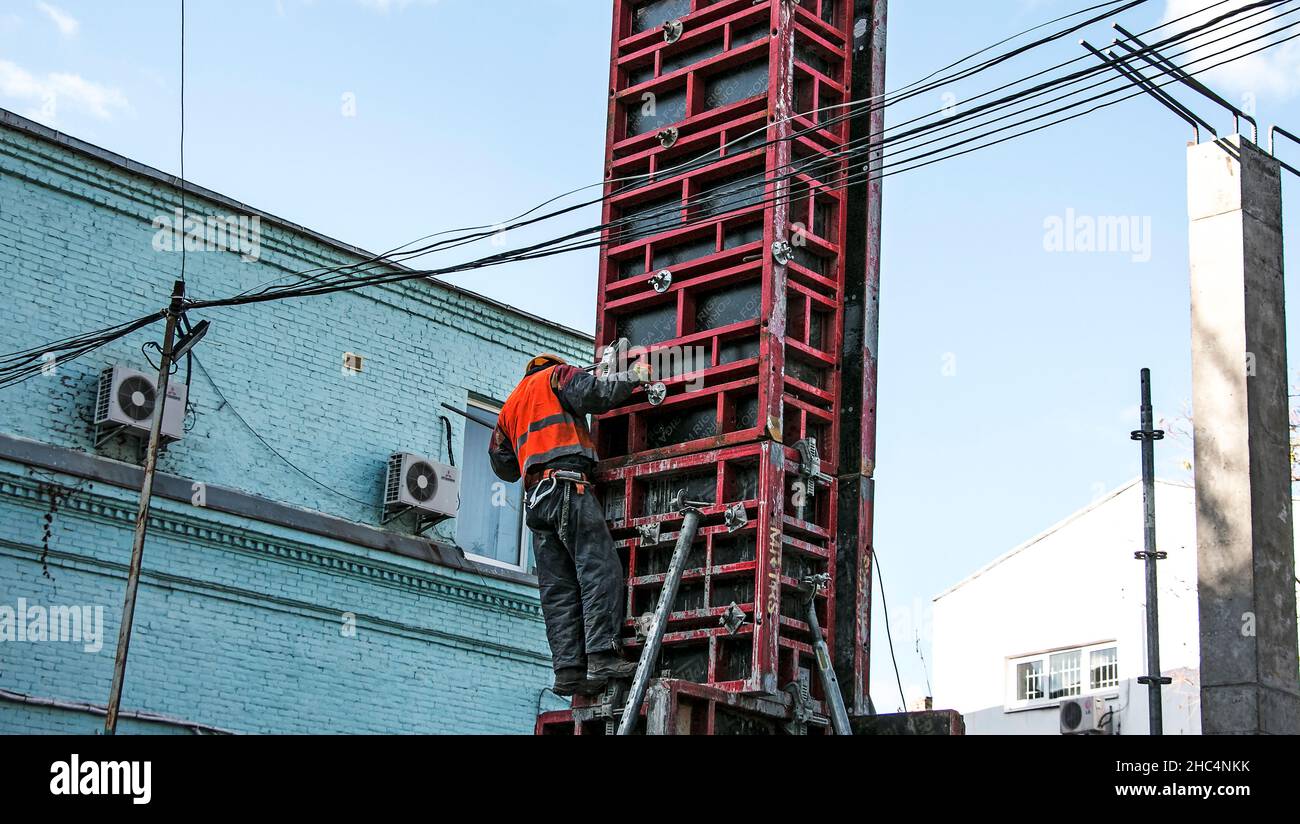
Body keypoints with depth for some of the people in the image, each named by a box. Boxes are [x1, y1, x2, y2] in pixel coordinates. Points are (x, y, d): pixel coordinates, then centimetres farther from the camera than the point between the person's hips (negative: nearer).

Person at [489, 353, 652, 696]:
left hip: (536, 498, 7)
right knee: (600, 569, -15)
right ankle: (602, 656, -28)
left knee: (557, 586, 1)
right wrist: (633, 376, 7)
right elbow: (592, 392, -6)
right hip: (568, 484, -7)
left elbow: (502, 464, 32)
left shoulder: (511, 404, 32)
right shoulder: (556, 375, 13)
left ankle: (568, 670, -9)